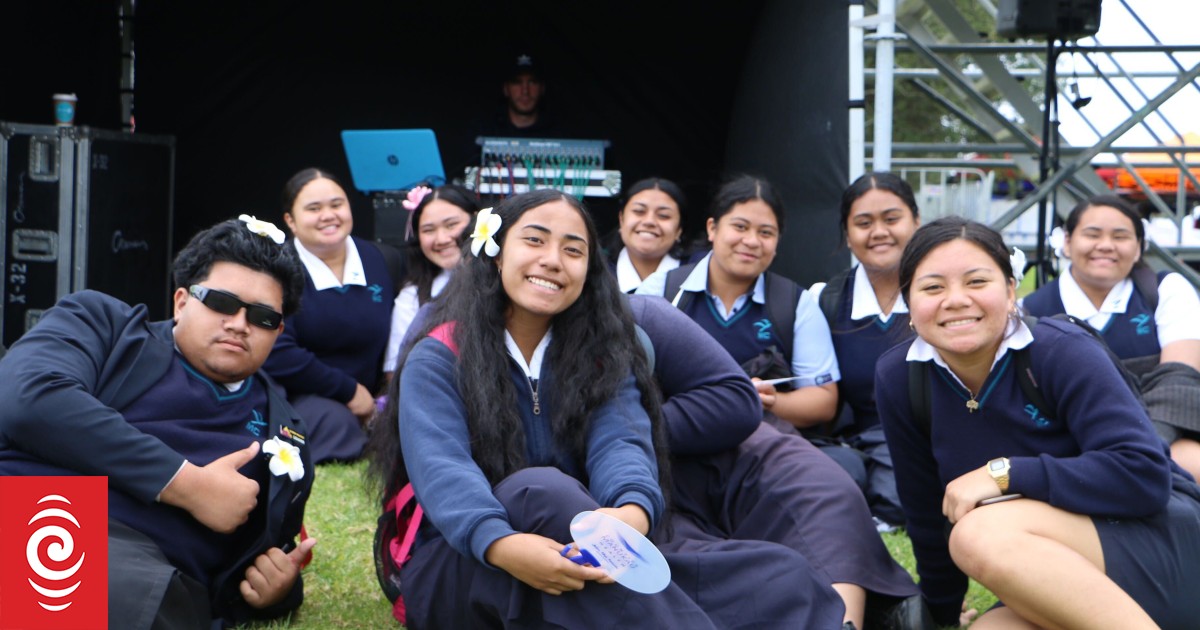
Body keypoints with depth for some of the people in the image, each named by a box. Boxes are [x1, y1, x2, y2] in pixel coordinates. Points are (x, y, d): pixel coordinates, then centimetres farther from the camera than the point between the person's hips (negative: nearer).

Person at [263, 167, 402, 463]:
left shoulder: (383, 261, 10)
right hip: (293, 399, -5)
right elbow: (275, 355, -17)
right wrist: (349, 390, -14)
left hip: (367, 404, 5)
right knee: (336, 421, -37)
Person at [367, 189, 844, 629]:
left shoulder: (601, 356, 11)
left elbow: (621, 444, -10)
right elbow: (442, 471, -19)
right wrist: (502, 545, -40)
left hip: (578, 568, 3)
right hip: (455, 570, -3)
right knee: (542, 491, -37)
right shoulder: (438, 359, 0)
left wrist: (633, 511, -34)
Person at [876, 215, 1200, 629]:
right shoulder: (897, 379, -4)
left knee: (982, 536, -30)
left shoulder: (1062, 352, -15)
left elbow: (1146, 475, -25)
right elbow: (926, 513, 8)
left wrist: (1004, 474, -26)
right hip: (1062, 590, 5)